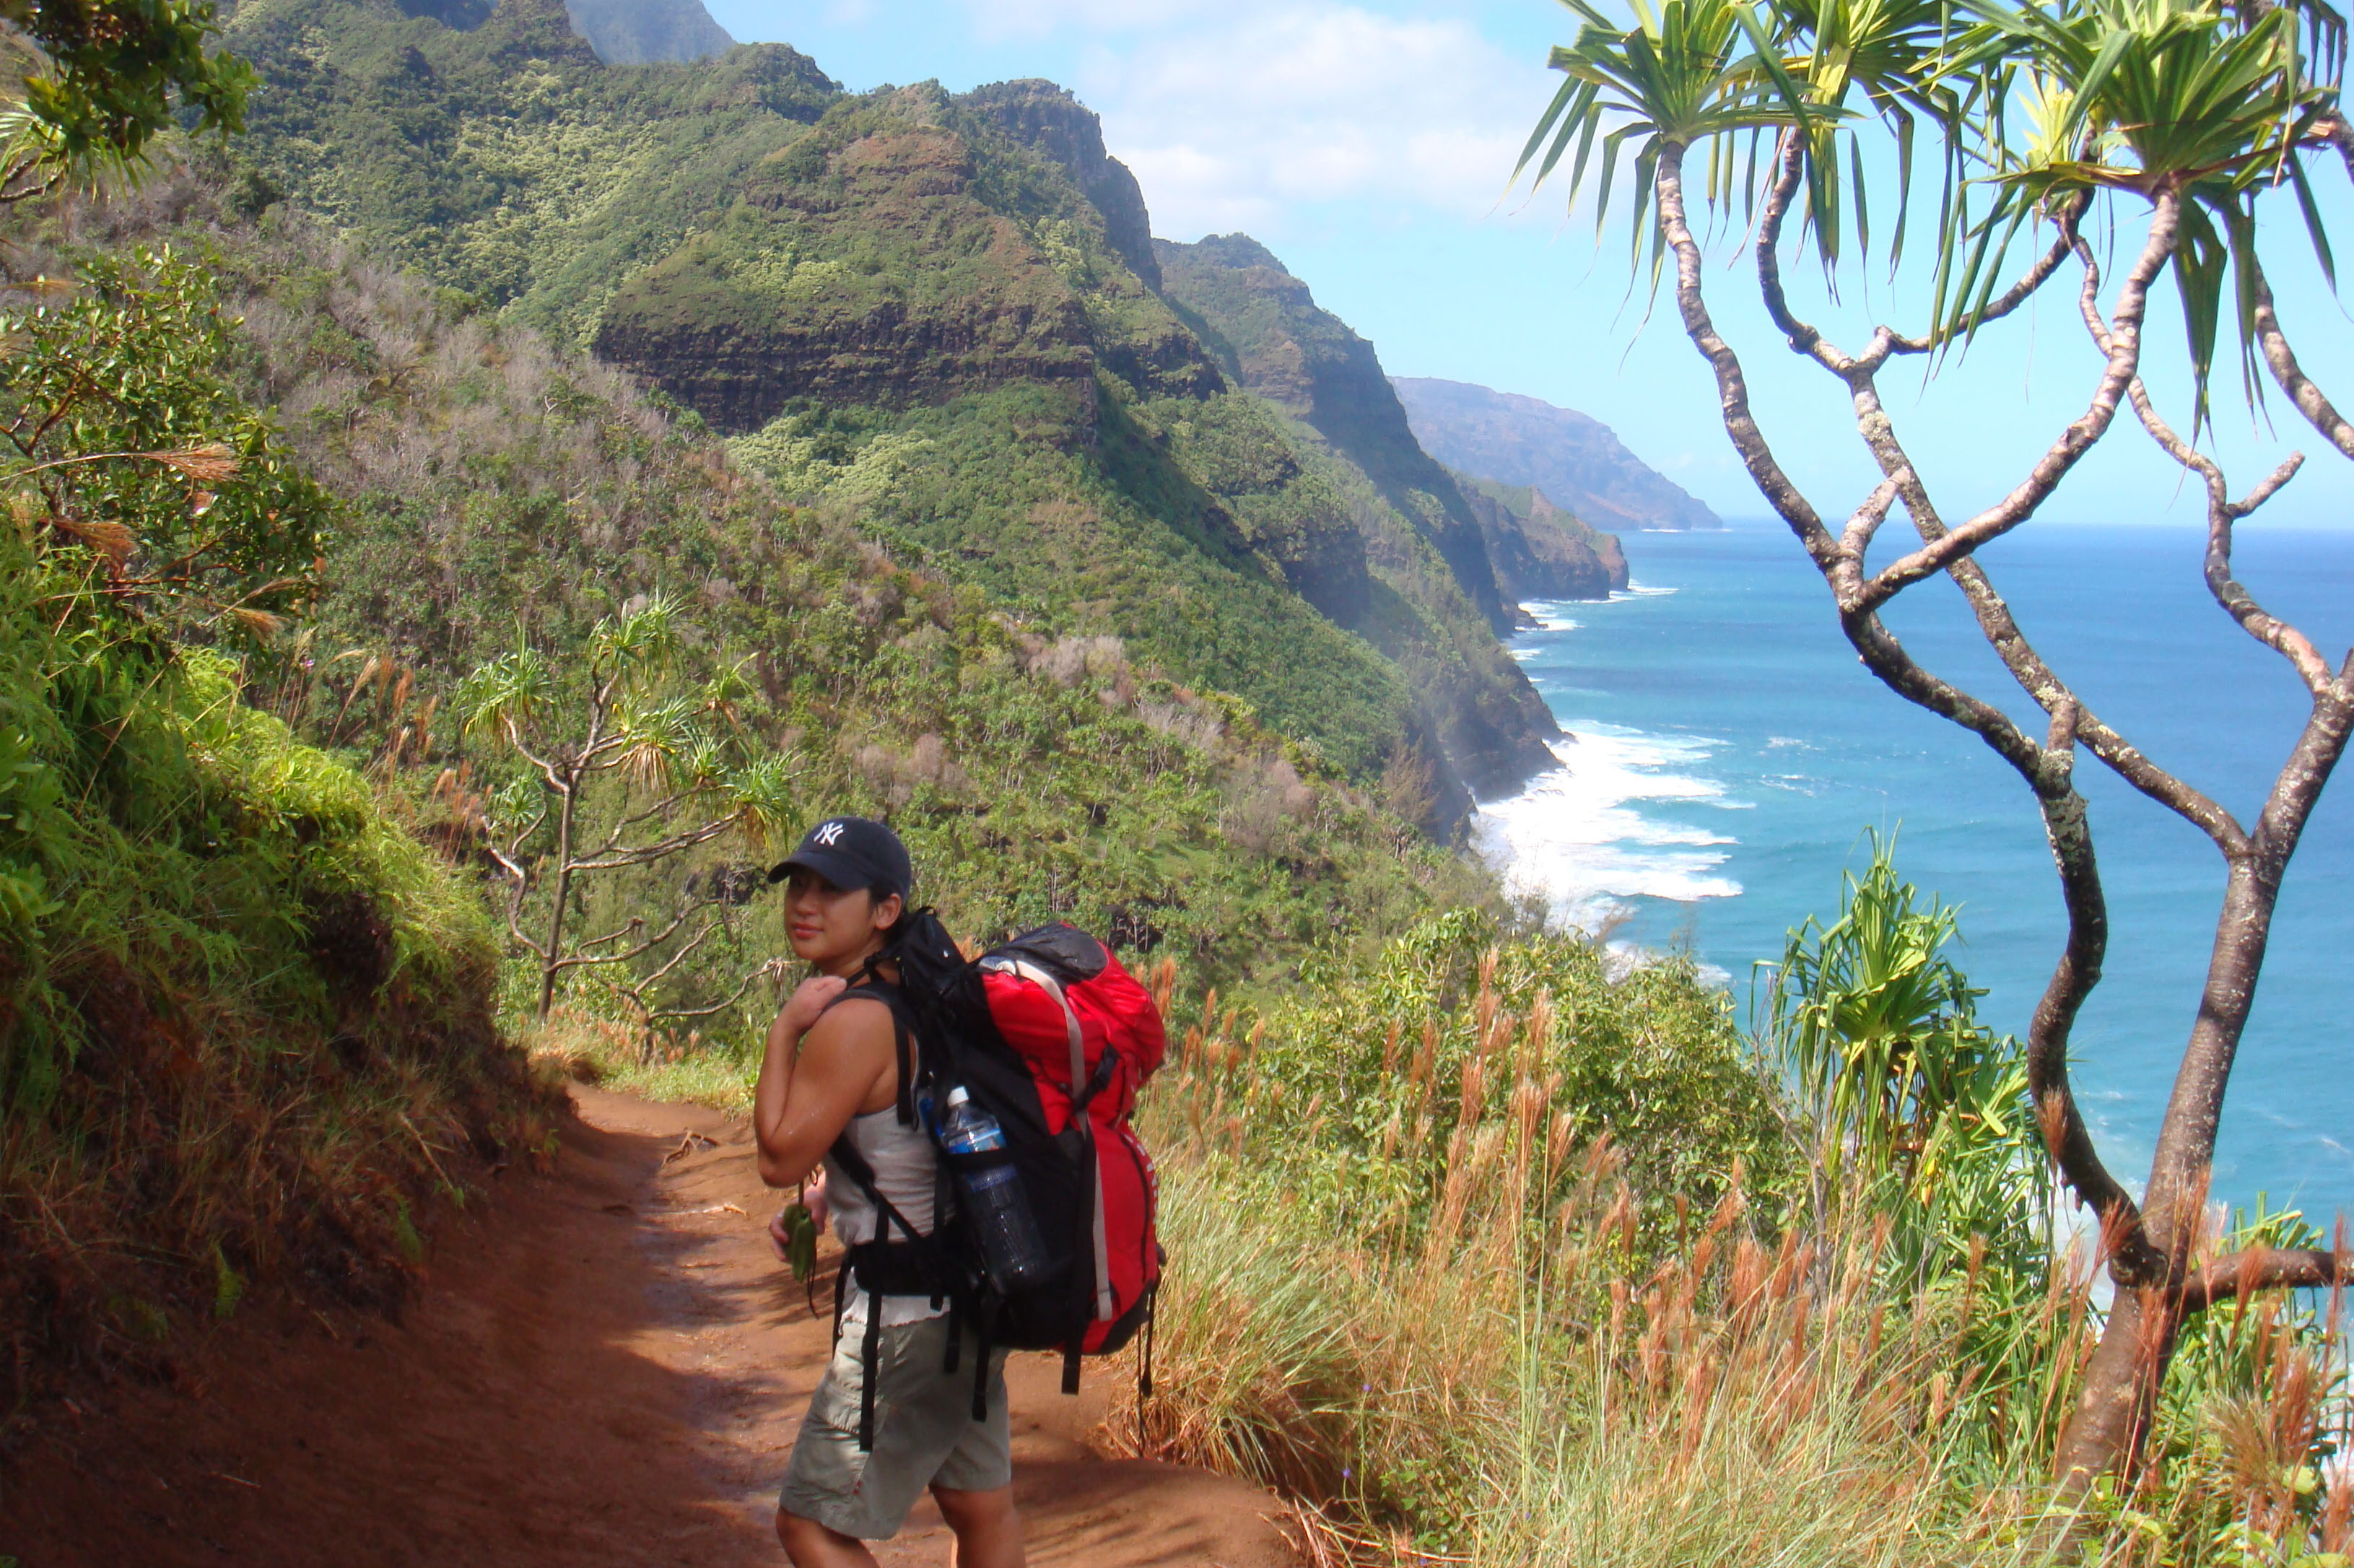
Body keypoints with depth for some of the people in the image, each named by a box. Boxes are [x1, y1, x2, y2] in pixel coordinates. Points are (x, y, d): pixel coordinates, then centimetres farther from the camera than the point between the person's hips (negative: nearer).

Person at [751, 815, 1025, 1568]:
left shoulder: (853, 1022, -22)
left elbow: (780, 1156, -16)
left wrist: (784, 1030, -12)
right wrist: (818, 1204, 12)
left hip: (907, 1317, -10)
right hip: (964, 1296, 10)